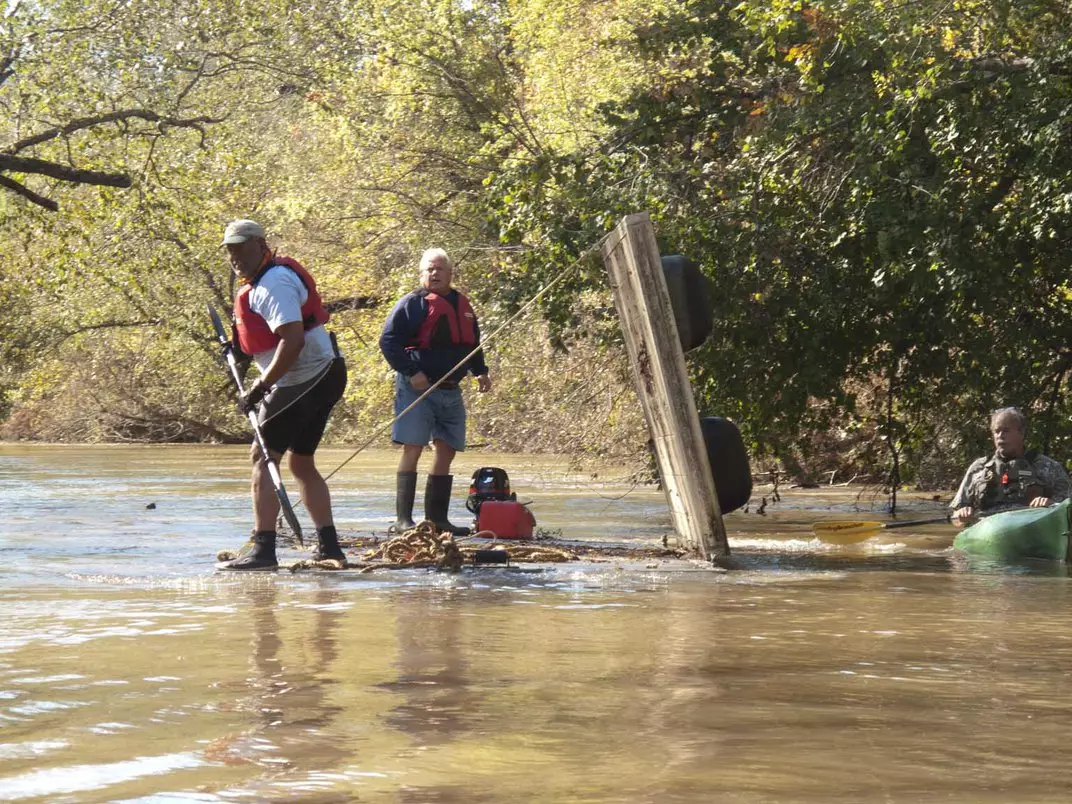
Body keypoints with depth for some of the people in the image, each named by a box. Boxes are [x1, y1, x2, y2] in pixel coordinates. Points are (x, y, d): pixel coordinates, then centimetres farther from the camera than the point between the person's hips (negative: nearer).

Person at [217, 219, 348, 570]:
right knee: (302, 462, 17)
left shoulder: (272, 284, -16)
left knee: (262, 458, -9)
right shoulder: (265, 280, 17)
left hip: (304, 380, -11)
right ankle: (329, 546, 18)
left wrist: (260, 387, -24)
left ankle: (263, 550, -15)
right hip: (325, 375, 11)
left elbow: (293, 340, -26)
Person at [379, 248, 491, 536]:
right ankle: (403, 519, -10)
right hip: (418, 387, -7)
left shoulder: (462, 305, 16)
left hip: (450, 390, 7)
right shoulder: (413, 303, -7)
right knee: (413, 448, -10)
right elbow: (388, 341, -12)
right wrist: (410, 372, -19)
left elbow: (472, 343, 27)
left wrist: (480, 371, 12)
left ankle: (437, 517, 15)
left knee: (446, 451, 8)